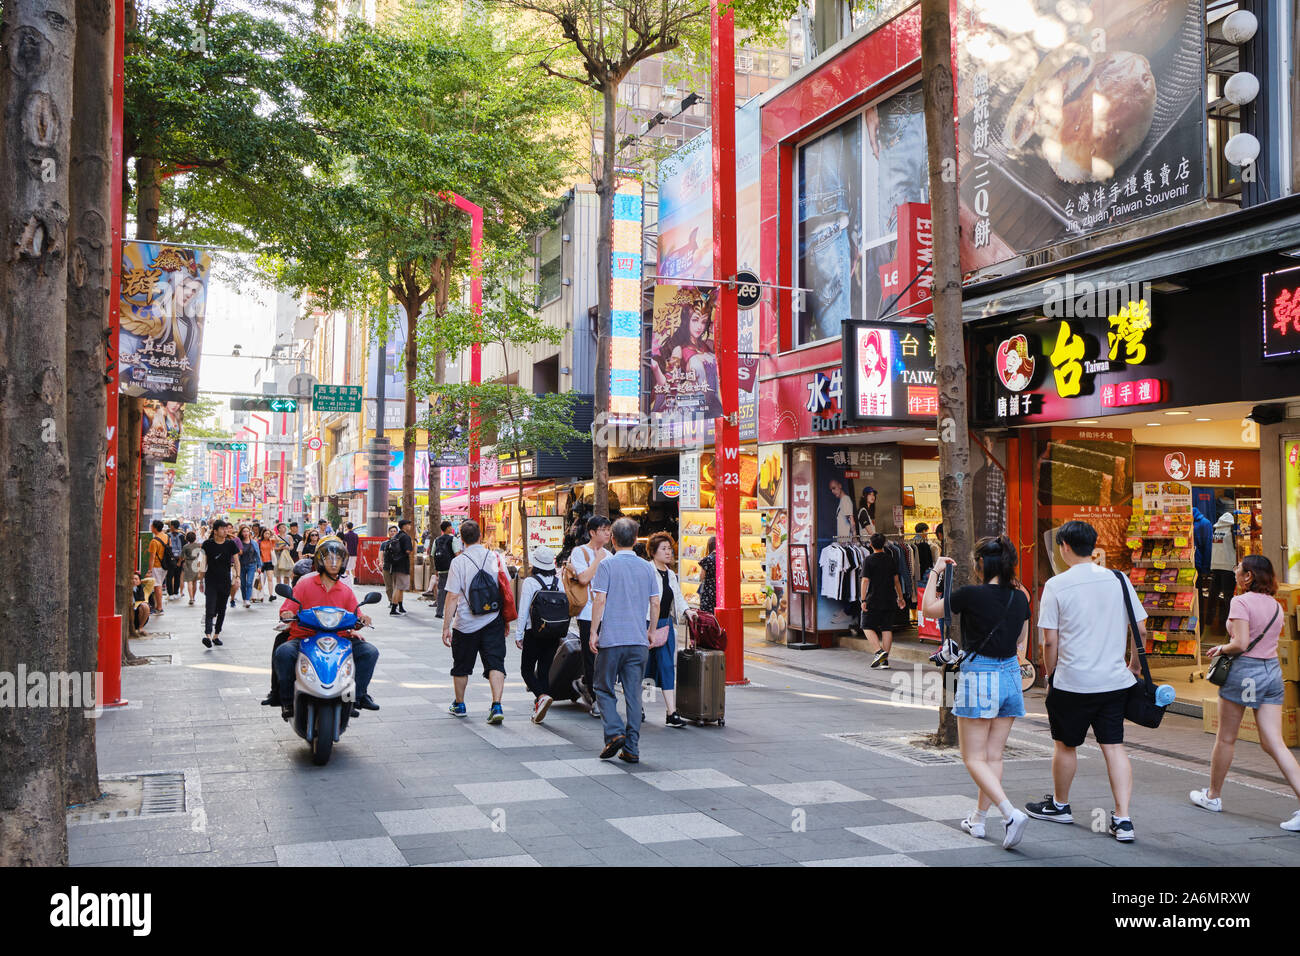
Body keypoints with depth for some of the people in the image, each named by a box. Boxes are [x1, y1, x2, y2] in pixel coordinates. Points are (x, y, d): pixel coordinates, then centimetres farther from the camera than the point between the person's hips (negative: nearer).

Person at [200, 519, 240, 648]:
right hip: (211, 580, -3)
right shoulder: (208, 544, -2)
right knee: (210, 608, -15)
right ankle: (207, 635, -25)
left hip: (225, 581, 3)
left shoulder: (230, 544, 2)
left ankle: (216, 635, 19)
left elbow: (236, 561, 6)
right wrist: (201, 580, 5)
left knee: (222, 609, 9)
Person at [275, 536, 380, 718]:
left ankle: (357, 695, -6)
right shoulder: (305, 583, 4)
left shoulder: (346, 591, 14)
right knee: (283, 653, -34)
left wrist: (362, 618, -14)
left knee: (370, 651, -17)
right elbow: (287, 609, -1)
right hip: (304, 637, -3)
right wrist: (286, 615, -25)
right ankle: (287, 700, -14)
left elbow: (355, 617, 9)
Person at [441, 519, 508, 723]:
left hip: (466, 624, -2)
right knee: (495, 663, -1)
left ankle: (459, 705, 31)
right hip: (493, 621, 2)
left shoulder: (458, 562, -9)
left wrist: (446, 626, -5)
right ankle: (497, 706, -16)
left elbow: (452, 596, -11)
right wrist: (506, 620, 16)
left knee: (461, 667, 15)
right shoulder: (495, 558, 1)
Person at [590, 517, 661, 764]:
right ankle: (632, 749, 7)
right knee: (633, 693, 7)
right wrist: (651, 631, 20)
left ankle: (615, 733, -9)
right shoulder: (647, 568, 7)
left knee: (604, 689, 10)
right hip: (639, 640, 3)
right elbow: (655, 603, 8)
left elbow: (600, 600, -10)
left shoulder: (607, 565, -5)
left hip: (611, 639, -3)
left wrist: (593, 632, -4)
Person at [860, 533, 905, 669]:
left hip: (874, 600, -4)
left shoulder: (869, 561, -6)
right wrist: (900, 598, 18)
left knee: (868, 627, 6)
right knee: (887, 628, 6)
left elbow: (865, 581, -10)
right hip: (889, 600, 4)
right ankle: (885, 660, 3)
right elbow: (896, 580, 11)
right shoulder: (890, 559, 7)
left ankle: (879, 651, -15)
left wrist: (863, 600, -9)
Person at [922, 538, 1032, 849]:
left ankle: (1011, 813, -17)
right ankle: (978, 820, 22)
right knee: (994, 756, 14)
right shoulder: (1020, 598, 3)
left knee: (974, 759, 1)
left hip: (978, 677, -6)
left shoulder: (970, 595, -14)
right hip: (1010, 675, 6)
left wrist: (935, 573, 11)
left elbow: (928, 609, 3)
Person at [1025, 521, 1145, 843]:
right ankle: (1123, 819, 2)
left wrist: (1050, 674, 6)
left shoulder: (1057, 585, -9)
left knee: (1066, 745, 14)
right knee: (1114, 746, 8)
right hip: (1115, 680, 3)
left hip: (1072, 681, -3)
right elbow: (1140, 630, 6)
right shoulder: (1119, 580, 2)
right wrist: (1135, 666, 20)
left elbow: (1050, 641, -8)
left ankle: (1059, 804, 33)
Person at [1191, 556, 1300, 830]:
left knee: (1226, 739, 10)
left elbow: (1240, 644, -20)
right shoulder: (1276, 606, 11)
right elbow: (1267, 640, 12)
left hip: (1244, 670, -6)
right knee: (1274, 743, 2)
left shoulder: (1241, 602, -12)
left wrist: (1221, 648, -2)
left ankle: (1213, 795, 24)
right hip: (1272, 671, 6)